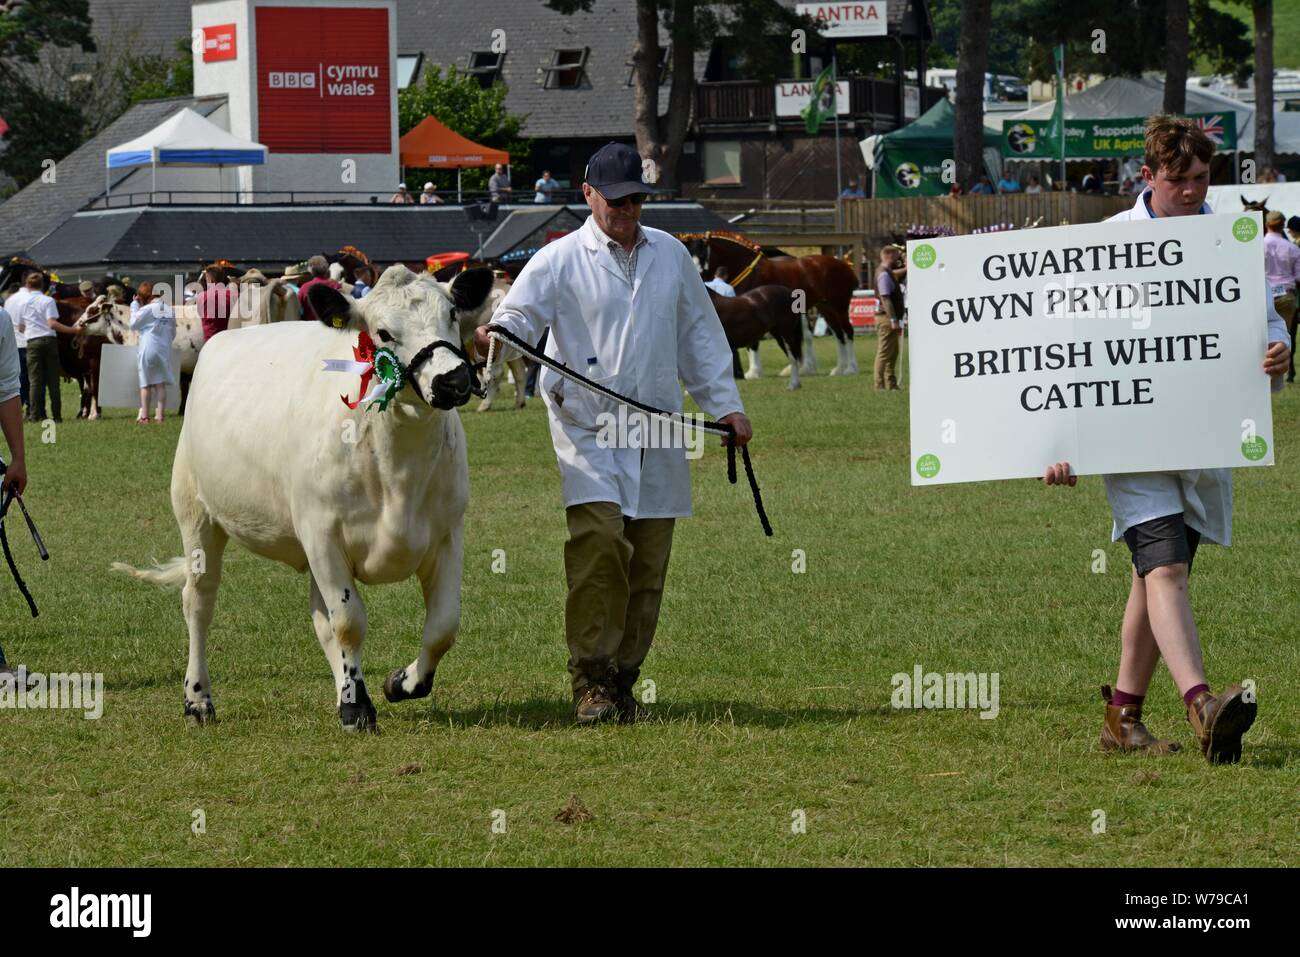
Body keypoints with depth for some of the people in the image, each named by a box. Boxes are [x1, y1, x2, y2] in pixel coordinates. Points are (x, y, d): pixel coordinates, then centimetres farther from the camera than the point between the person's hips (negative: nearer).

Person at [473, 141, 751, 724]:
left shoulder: (671, 255, 15)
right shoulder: (559, 261, 1)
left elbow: (699, 336, 22)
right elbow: (521, 315, -11)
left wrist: (725, 405, 17)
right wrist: (495, 337, -34)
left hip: (658, 433, 5)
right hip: (588, 429, -5)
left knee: (648, 561, 2)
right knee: (599, 541, -22)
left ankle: (622, 681, 11)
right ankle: (591, 681, -17)